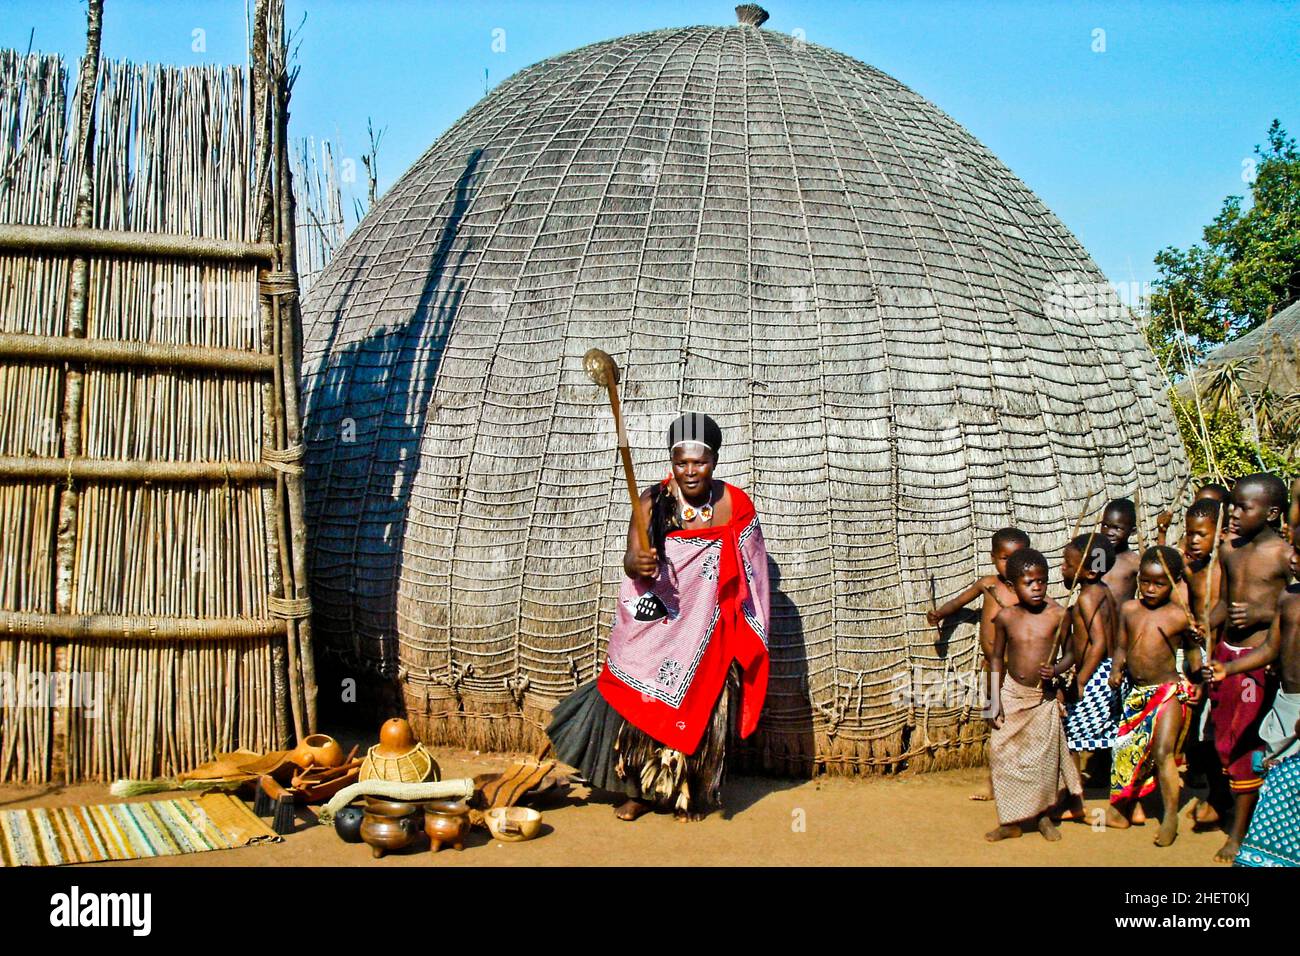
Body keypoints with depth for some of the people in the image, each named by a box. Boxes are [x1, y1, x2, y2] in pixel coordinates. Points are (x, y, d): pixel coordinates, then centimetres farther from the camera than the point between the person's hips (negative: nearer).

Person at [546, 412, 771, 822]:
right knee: (642, 705, 0)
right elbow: (631, 558, -14)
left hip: (707, 632, 0)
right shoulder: (653, 501, -5)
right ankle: (639, 791, 17)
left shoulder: (735, 505, -3)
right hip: (653, 626, 0)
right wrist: (638, 564, -38)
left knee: (698, 709, 5)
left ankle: (690, 795, 22)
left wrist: (743, 637, 2)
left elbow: (747, 574, 4)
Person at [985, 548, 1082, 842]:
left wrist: (1057, 669, -20)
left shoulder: (1058, 614, -9)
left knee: (1044, 758, 2)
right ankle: (1011, 821, 16)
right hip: (1012, 694, 1)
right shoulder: (1005, 617, -6)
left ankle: (1044, 816, 25)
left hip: (1044, 698, -1)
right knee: (1004, 755, 1)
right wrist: (995, 701, -1)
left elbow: (1070, 653, 2)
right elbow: (996, 658, 4)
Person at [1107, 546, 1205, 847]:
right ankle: (1122, 811, 27)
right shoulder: (1129, 609, 3)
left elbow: (1192, 648, 6)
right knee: (1129, 752, 13)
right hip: (1136, 692, 5)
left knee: (1163, 752, -15)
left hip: (1168, 691, -5)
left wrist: (1198, 678, -6)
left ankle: (1170, 817, -3)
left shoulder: (1179, 616, -7)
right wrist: (1117, 670, -6)